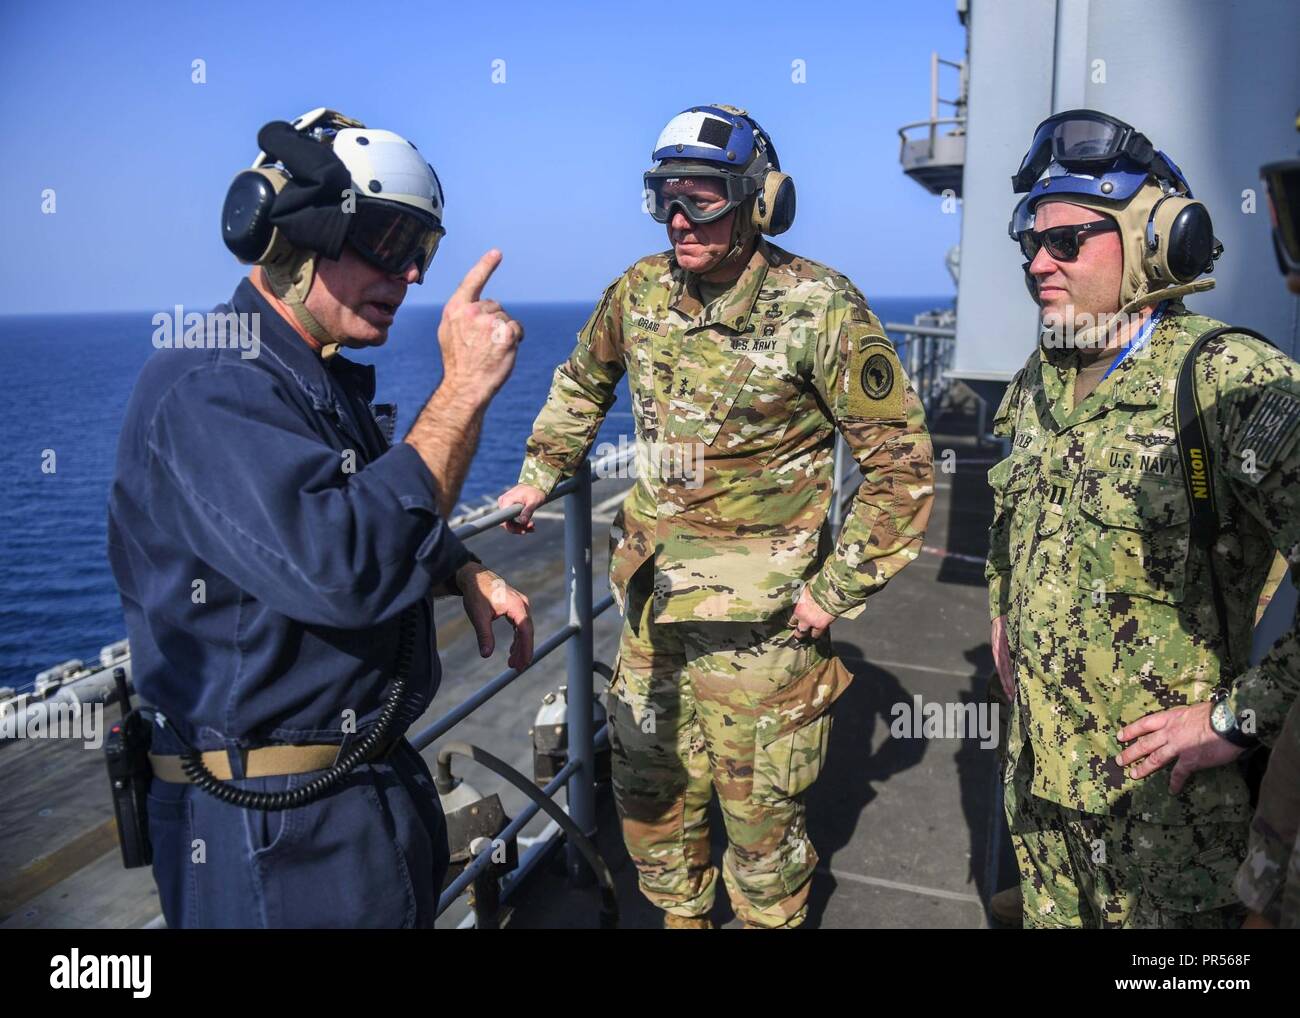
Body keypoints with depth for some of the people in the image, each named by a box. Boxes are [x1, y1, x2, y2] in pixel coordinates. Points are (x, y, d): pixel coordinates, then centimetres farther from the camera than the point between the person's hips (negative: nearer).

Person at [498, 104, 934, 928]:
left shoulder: (821, 309, -15)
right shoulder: (642, 290, 0)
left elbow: (902, 461, -12)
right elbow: (583, 381, 21)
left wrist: (839, 589, -12)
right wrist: (540, 475, 19)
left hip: (758, 612, -5)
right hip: (652, 596, 6)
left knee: (758, 806, 9)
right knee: (652, 790, 19)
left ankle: (771, 916, 37)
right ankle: (681, 914, 45)